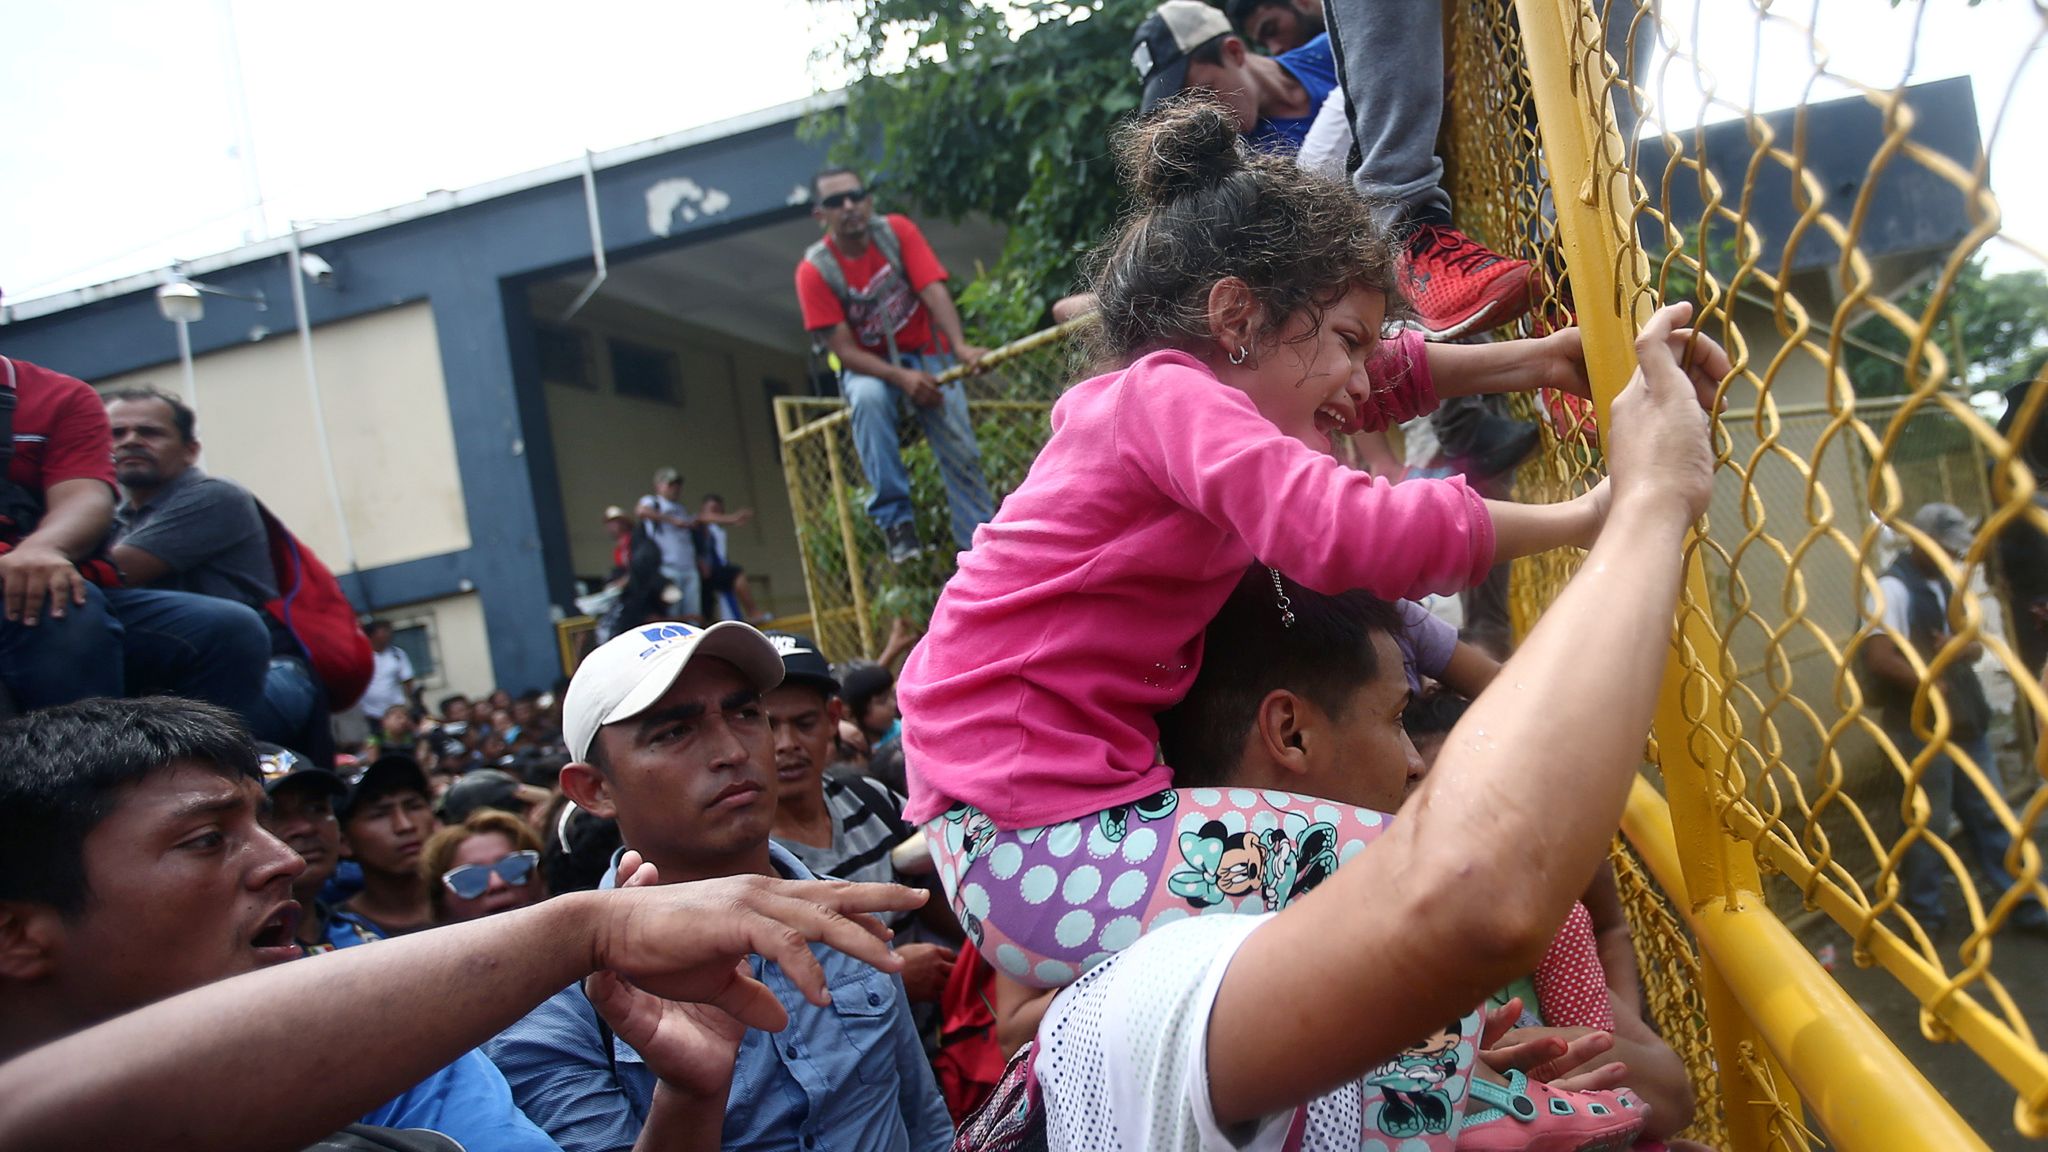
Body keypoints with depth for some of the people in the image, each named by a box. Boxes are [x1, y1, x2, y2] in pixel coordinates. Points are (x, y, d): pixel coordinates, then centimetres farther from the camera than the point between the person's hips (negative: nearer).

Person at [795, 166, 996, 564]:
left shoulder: (897, 231, -11)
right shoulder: (814, 270, -15)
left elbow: (934, 291, -22)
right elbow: (845, 350, -18)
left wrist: (959, 346, -40)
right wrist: (902, 378, -33)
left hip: (926, 354, 2)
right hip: (869, 366, -1)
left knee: (962, 455, -13)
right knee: (868, 397, -37)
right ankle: (895, 518, -30)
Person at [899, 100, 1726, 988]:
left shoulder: (1166, 400, 13)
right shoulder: (1169, 396, -15)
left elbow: (1390, 376, 24)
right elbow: (1347, 531, -31)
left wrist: (1541, 357, 12)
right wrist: (1581, 518, -17)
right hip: (1037, 850, -10)